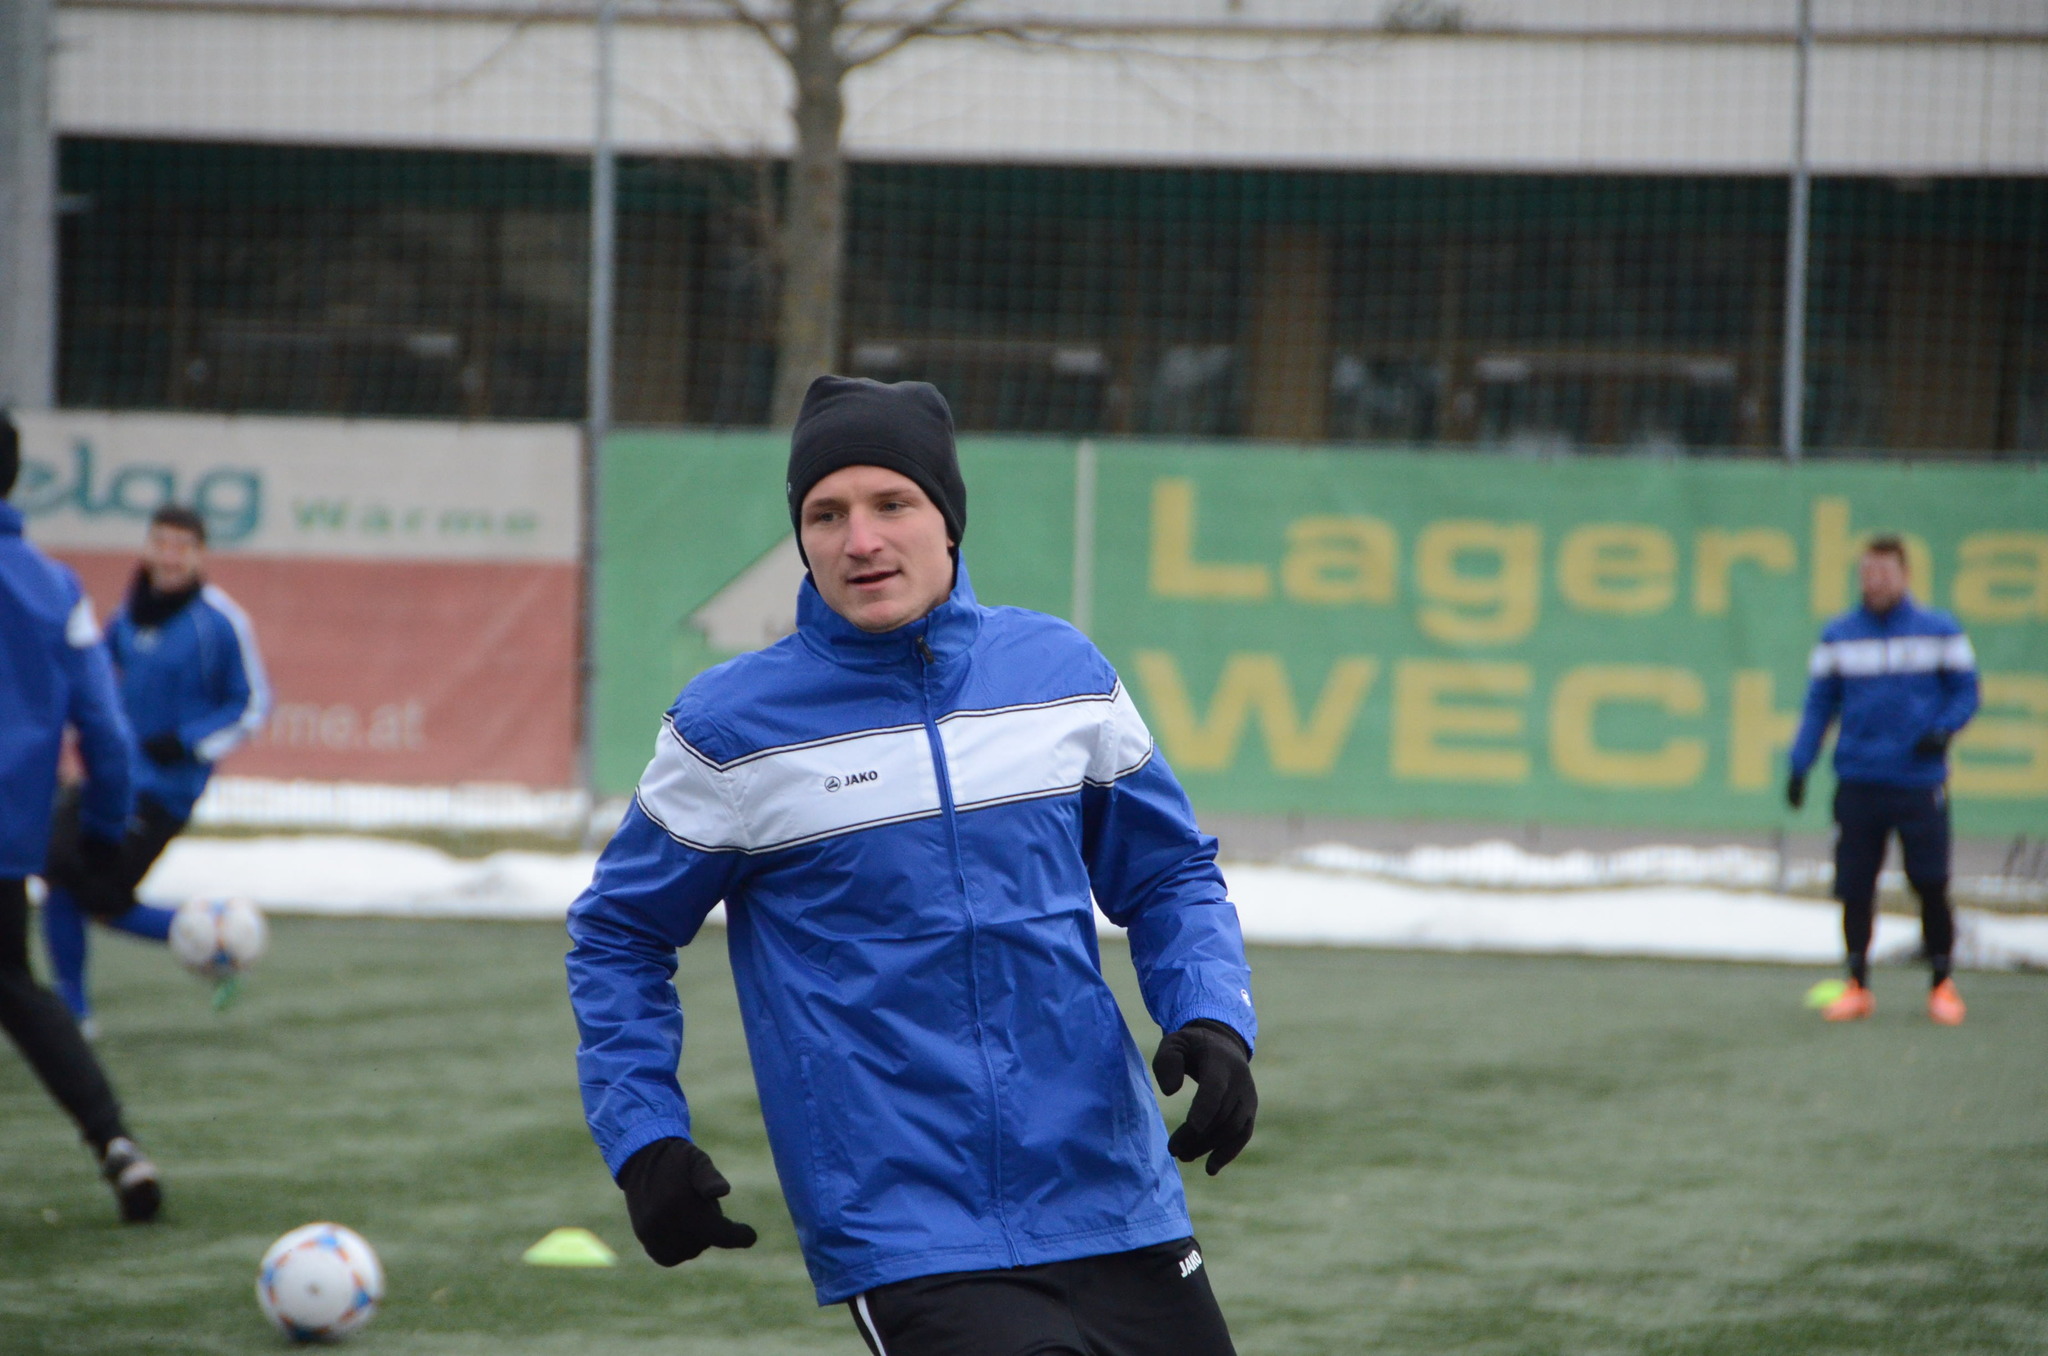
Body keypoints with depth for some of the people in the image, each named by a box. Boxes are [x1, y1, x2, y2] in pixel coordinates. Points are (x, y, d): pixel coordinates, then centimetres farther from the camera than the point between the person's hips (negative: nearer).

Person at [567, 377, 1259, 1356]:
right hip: (903, 1248, -4)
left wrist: (1213, 1021, 0)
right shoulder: (729, 729, -3)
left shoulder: (1062, 672, 6)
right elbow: (619, 934, 9)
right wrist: (643, 1142, -1)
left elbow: (1169, 875, 17)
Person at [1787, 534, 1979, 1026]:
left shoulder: (1940, 631, 3)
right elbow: (1819, 704, 11)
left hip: (1920, 780, -2)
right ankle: (1857, 986, 11)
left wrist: (1944, 729, -13)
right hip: (1858, 781, 2)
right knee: (1854, 887, -1)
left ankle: (1942, 983, 12)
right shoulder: (1839, 636, 9)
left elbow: (1965, 691, 7)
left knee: (1931, 885, -3)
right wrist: (1800, 765, 1)